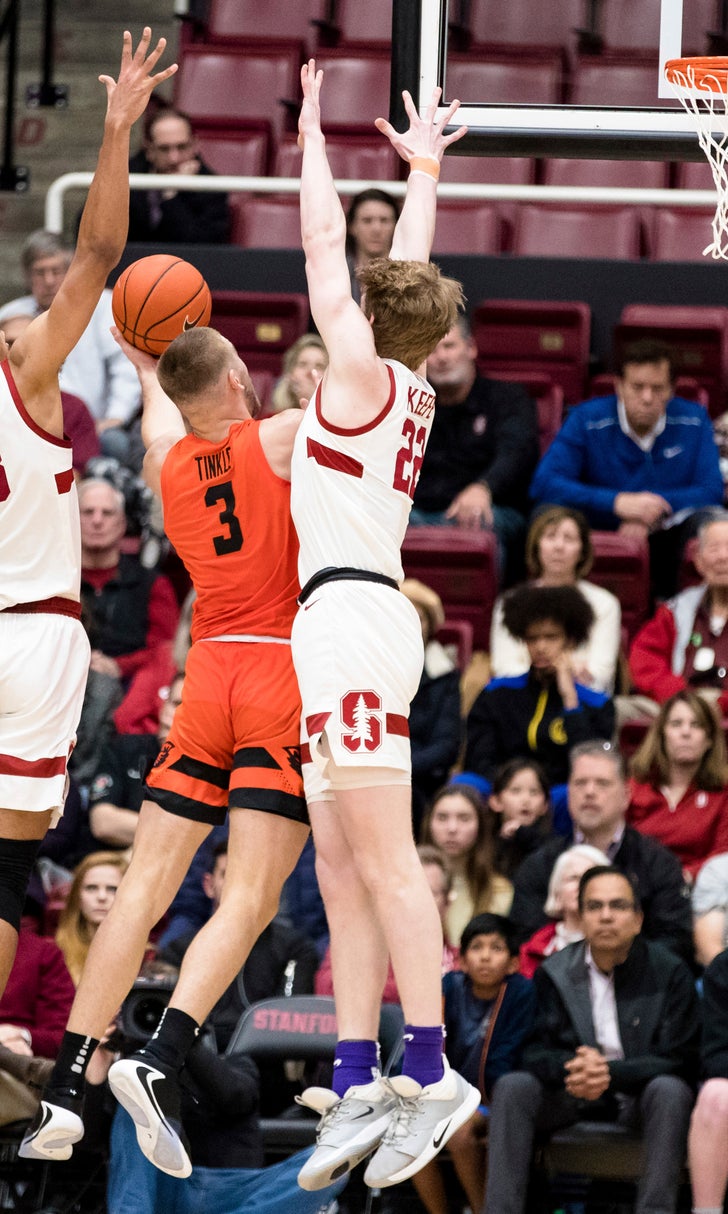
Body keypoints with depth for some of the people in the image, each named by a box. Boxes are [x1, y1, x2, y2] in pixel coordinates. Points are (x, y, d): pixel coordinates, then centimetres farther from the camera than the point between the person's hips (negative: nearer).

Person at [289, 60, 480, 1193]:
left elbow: (326, 245, 2)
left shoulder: (364, 371, -3)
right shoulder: (413, 392, 17)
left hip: (350, 611, -9)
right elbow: (410, 266, 32)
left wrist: (312, 136, 12)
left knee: (382, 856, -15)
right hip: (346, 619, 9)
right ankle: (357, 1089, 1)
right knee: (344, 873, 5)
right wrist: (422, 168, 43)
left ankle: (431, 1074, -21)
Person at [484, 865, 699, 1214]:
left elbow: (680, 1061, -11)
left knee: (671, 1090, -35)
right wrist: (570, 1068, -26)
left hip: (640, 1095, -2)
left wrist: (612, 1073, -26)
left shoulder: (670, 973, -4)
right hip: (572, 1095, 2)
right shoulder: (554, 973, 5)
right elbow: (535, 1051, -2)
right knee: (512, 1087, -24)